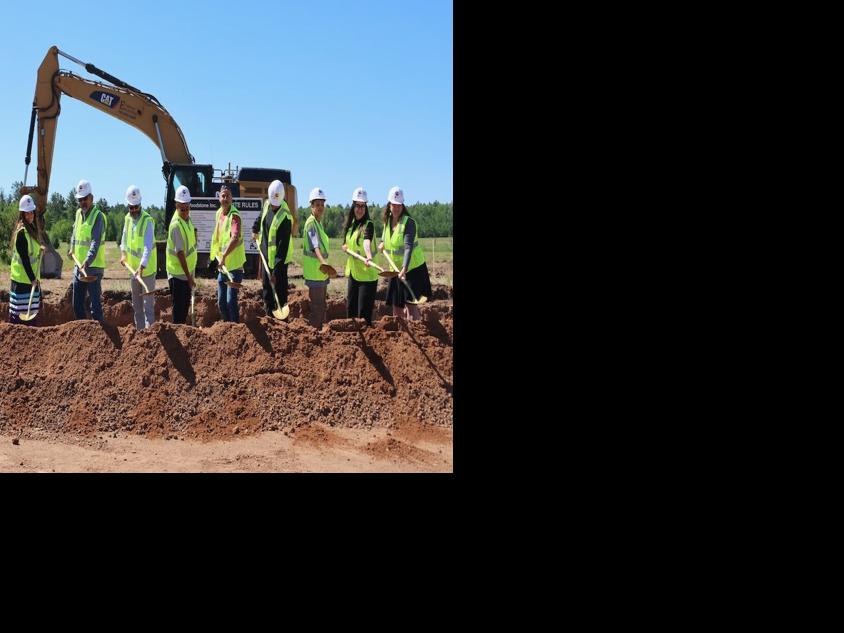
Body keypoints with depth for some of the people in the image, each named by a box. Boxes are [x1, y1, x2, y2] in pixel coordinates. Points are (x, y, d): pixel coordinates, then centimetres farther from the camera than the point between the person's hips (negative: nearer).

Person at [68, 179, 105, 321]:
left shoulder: (98, 216, -12)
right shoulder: (78, 213, 12)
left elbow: (96, 241, -24)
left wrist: (88, 261, -36)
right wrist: (72, 248, 14)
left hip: (93, 267, -8)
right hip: (78, 266, 8)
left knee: (95, 303, -7)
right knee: (77, 304, 14)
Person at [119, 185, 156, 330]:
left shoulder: (148, 220, -18)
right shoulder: (127, 218, 5)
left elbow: (148, 247, -27)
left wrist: (142, 267, -36)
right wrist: (123, 253, 8)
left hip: (147, 269, -7)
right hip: (134, 269, 7)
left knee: (148, 304, -6)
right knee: (136, 305, 14)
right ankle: (139, 331, 23)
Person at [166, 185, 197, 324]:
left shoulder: (187, 218, 2)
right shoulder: (176, 225, -24)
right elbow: (180, 253, -26)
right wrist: (189, 276, -25)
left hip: (187, 271, 9)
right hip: (178, 273, -9)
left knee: (185, 304, 18)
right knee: (179, 308, -2)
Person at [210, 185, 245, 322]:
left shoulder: (234, 216, -17)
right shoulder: (218, 214, 9)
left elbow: (235, 238, -34)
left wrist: (224, 256, -42)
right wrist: (217, 256, 19)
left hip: (234, 266, -8)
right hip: (222, 266, 8)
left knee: (231, 301, -12)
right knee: (221, 302, 14)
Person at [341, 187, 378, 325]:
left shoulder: (368, 225, -13)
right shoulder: (350, 224, 8)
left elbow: (367, 241, -35)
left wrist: (369, 257, -52)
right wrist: (345, 246, 0)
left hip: (367, 274, -7)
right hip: (352, 272, 7)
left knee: (364, 313, -5)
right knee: (350, 308, 15)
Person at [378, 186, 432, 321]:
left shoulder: (409, 222, -17)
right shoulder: (388, 221, 4)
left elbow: (408, 247, -29)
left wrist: (404, 268, -39)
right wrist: (383, 242, 14)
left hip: (413, 268, -7)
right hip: (397, 269, 7)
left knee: (410, 304, -12)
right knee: (396, 305, 10)